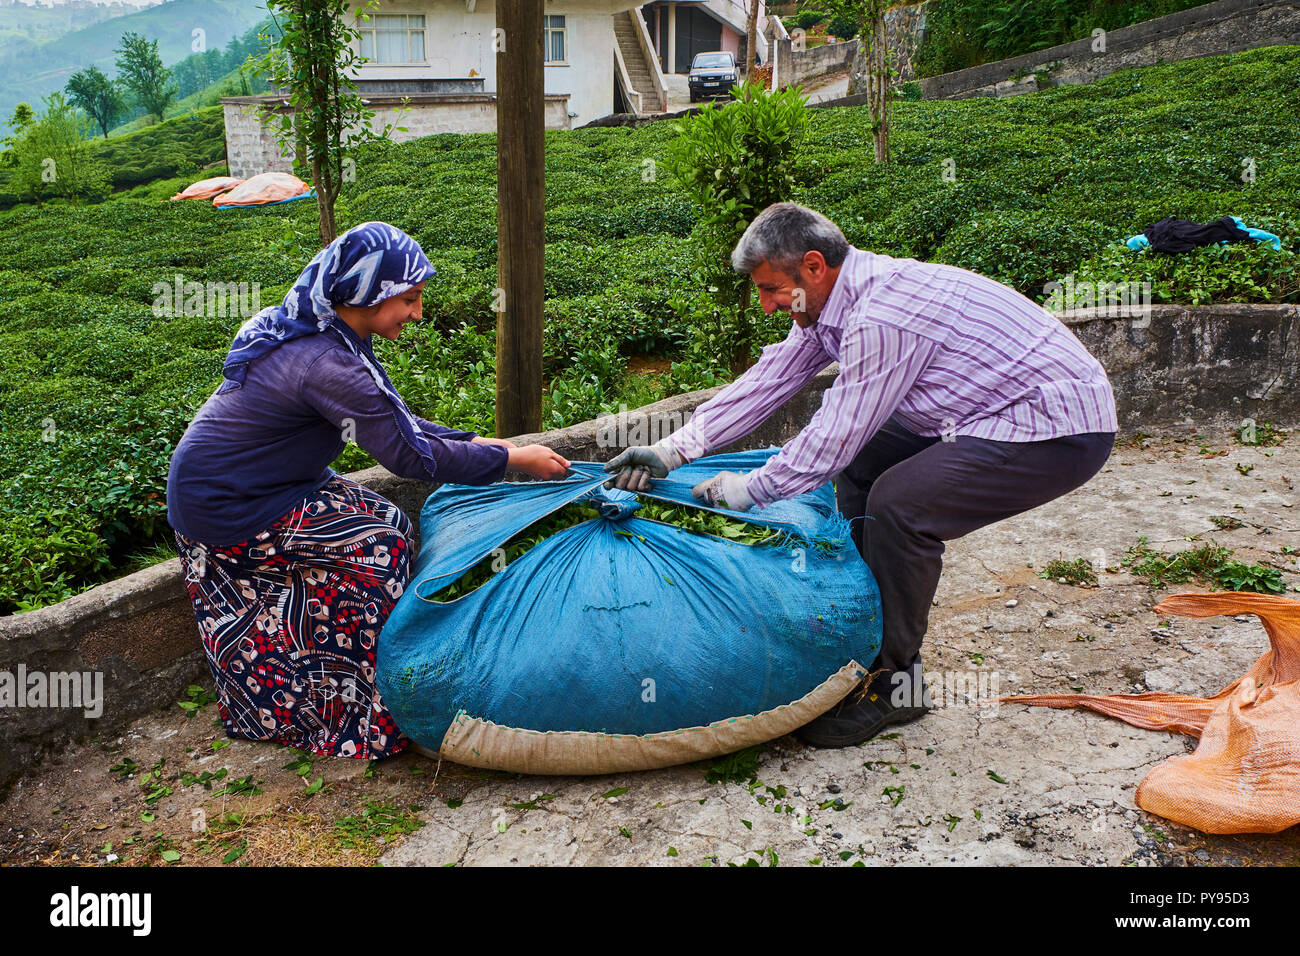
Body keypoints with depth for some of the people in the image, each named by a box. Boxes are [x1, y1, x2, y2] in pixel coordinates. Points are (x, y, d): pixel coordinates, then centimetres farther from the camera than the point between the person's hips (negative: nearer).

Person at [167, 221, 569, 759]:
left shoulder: (317, 332, 2)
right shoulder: (327, 363, -29)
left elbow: (393, 418, 9)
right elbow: (409, 455, -24)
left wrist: (475, 442, 2)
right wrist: (512, 460, -16)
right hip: (224, 512, -10)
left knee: (390, 522, 5)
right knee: (377, 548, -13)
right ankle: (358, 722, -1)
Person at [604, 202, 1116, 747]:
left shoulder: (881, 318, -28)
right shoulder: (834, 296, 2)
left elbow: (834, 437, -23)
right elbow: (770, 380, 4)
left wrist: (747, 489, -10)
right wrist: (673, 449, -1)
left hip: (1062, 433, -10)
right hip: (997, 412, 10)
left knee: (898, 506, -22)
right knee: (860, 468, 11)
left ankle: (895, 681, -3)